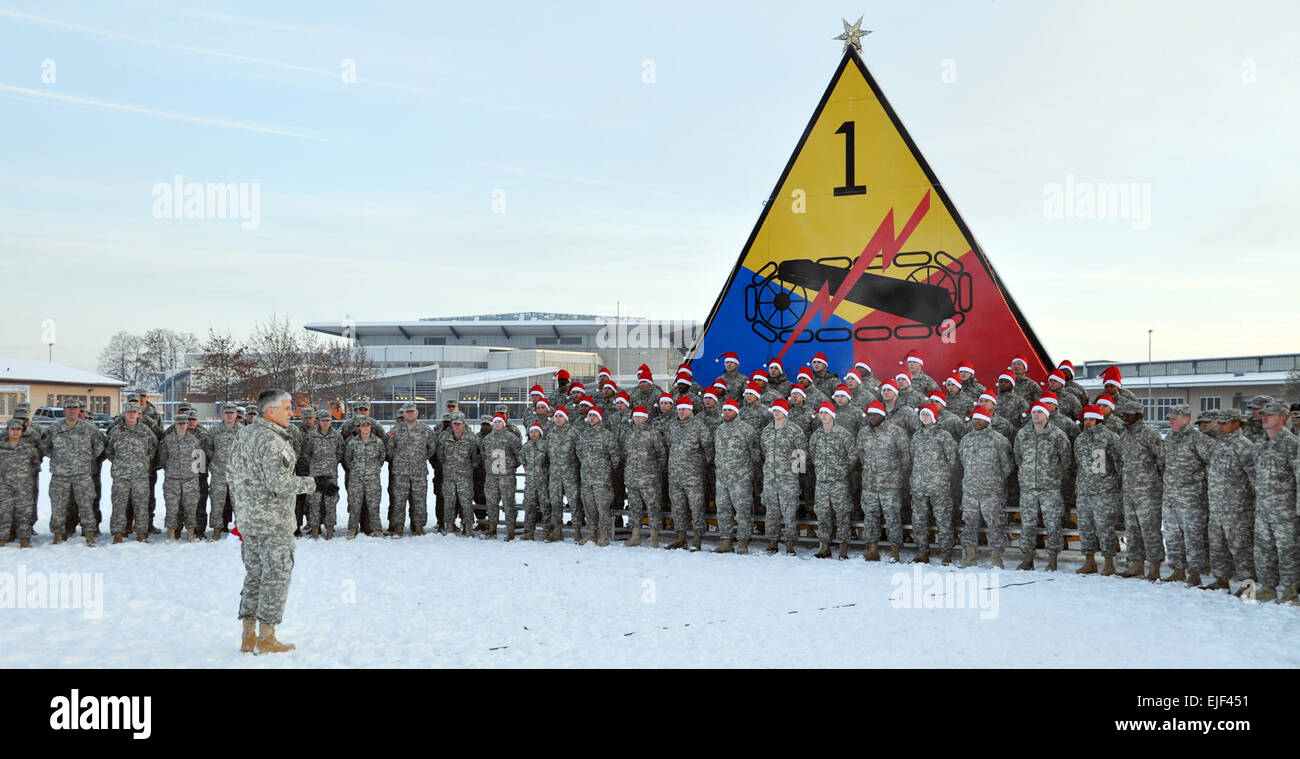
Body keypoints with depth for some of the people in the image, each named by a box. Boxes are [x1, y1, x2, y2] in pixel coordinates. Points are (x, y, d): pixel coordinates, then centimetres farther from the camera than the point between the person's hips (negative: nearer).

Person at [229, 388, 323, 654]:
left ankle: (247, 637, 18)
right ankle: (266, 639, 3)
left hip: (247, 517, 9)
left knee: (254, 575, 14)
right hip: (272, 518, -9)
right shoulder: (271, 441, -19)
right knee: (277, 575, -1)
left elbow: (235, 477, 16)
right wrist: (307, 483, -9)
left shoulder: (244, 434, 11)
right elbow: (279, 483, -25)